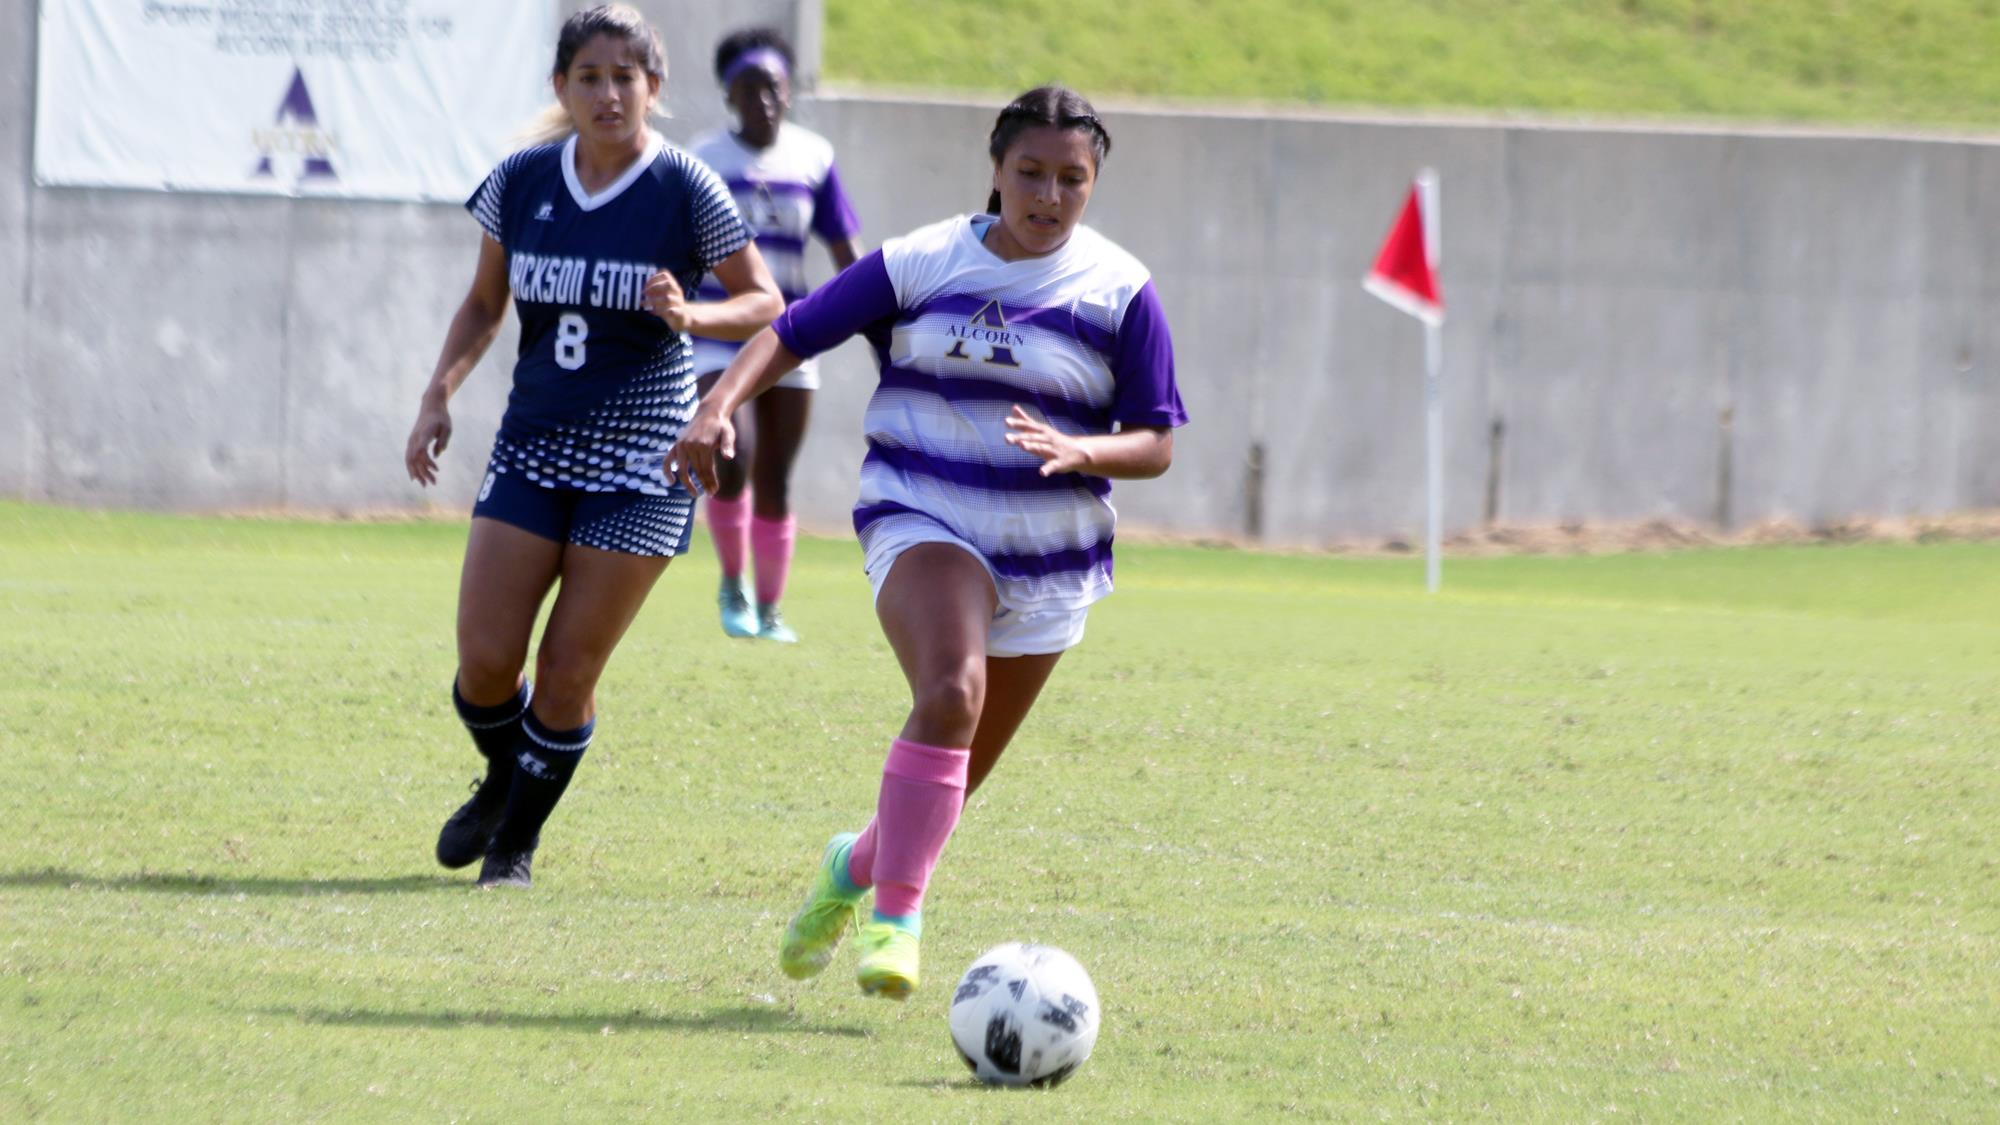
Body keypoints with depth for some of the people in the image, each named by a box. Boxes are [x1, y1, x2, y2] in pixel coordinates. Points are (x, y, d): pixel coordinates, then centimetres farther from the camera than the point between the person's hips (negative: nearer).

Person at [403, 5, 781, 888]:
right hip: (531, 444, 3)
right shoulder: (520, 183, 1)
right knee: (485, 661, -4)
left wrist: (689, 315, -19)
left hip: (638, 455, -3)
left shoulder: (686, 191, -8)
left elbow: (763, 301, 1)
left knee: (568, 671, -3)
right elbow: (485, 303, 14)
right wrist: (439, 394, 0)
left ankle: (517, 841, 17)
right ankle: (503, 783, 29)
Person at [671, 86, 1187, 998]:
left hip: (1049, 561, 2)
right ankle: (897, 914, -24)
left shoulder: (1121, 292, -2)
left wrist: (1078, 452, -22)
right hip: (923, 521, -2)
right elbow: (791, 334, 2)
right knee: (952, 692, -31)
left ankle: (859, 864, 42)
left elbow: (1154, 443, -1)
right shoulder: (919, 264, -2)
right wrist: (720, 403, -16)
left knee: (953, 779, 10)